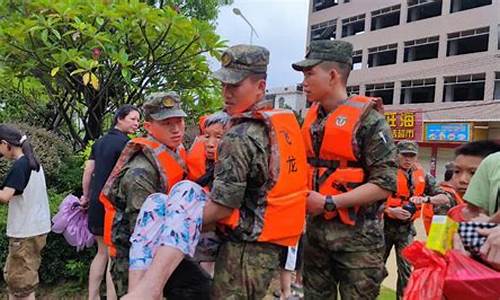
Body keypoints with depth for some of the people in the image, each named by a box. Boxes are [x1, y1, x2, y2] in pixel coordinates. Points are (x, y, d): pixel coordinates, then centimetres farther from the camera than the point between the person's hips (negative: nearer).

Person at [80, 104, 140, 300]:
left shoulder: (99, 142, 13)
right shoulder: (125, 143, -11)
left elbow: (87, 171, 13)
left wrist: (86, 196, 20)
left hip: (96, 202, 8)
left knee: (102, 252, 18)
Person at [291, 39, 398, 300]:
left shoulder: (367, 119, -12)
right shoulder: (312, 117, 8)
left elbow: (385, 183, -17)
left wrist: (329, 203, -19)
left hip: (356, 235, -6)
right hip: (315, 229, 7)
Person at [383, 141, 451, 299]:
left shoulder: (422, 176, 2)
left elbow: (445, 198, -2)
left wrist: (426, 199, -20)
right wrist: (390, 210, -25)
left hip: (406, 228, 3)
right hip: (385, 225, -2)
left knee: (406, 269, 6)